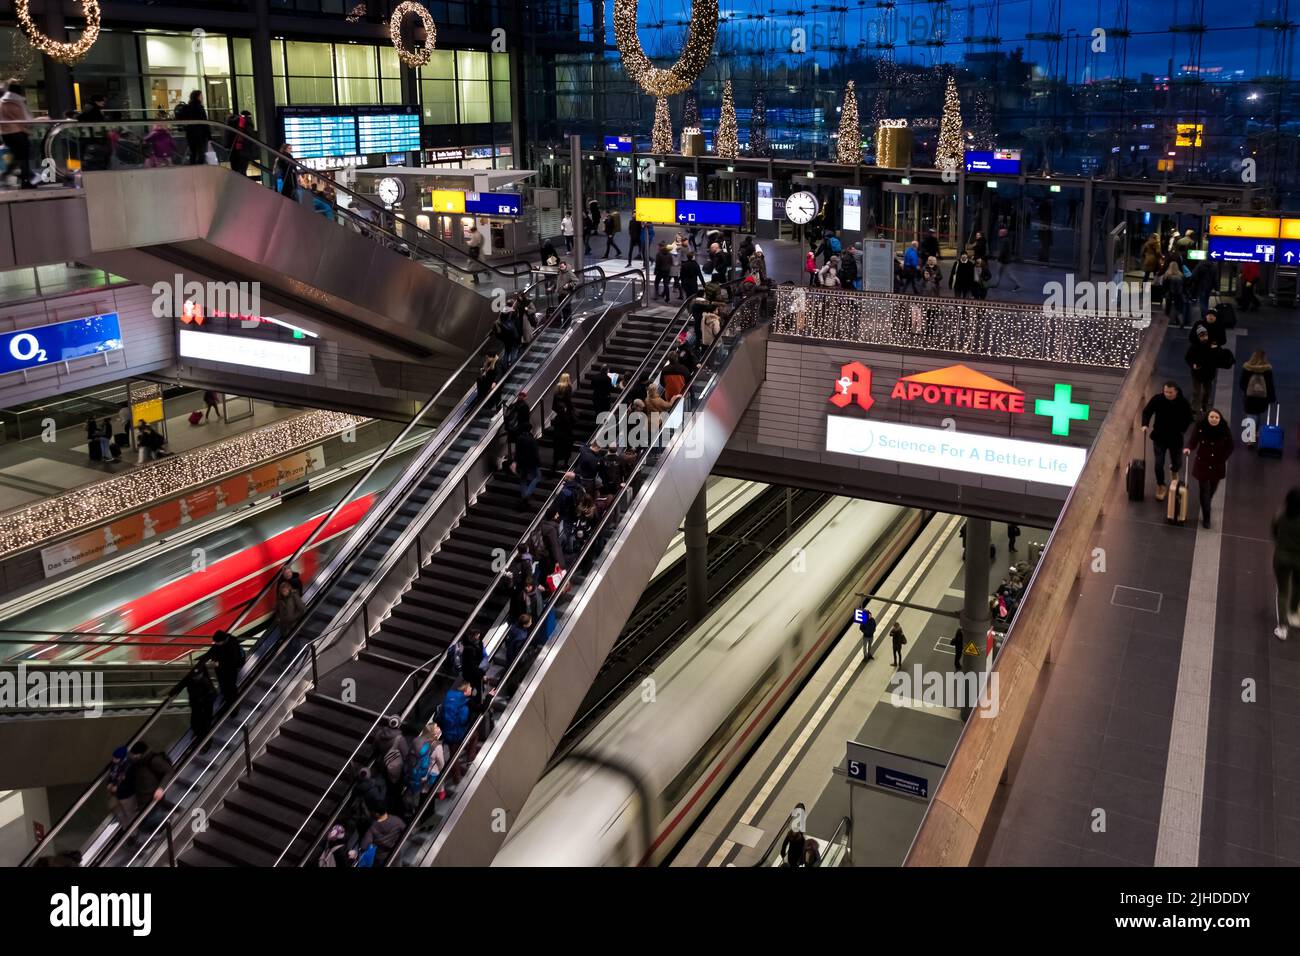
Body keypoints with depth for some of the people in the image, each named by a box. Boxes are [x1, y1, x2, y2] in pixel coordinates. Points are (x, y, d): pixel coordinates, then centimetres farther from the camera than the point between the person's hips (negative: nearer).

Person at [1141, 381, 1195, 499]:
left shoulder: (1184, 403, -16)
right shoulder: (1157, 399, -15)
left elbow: (1190, 419, -3)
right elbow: (1147, 411, -2)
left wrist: (1182, 430, -15)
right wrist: (1145, 424, -17)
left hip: (1176, 438, 0)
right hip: (1159, 437, 0)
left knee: (1176, 463, 12)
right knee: (1159, 463, -4)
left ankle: (1174, 470, 51)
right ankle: (1160, 486, 19)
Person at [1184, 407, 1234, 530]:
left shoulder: (1225, 430, -14)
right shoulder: (1200, 427, -17)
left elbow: (1229, 447, 0)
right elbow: (1193, 442, -12)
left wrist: (1223, 459, -6)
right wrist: (1188, 448, -33)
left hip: (1217, 465, 2)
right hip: (1202, 464, -2)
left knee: (1212, 489, 21)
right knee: (1204, 490, -2)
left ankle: (1206, 506, 51)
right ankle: (1206, 517, 9)